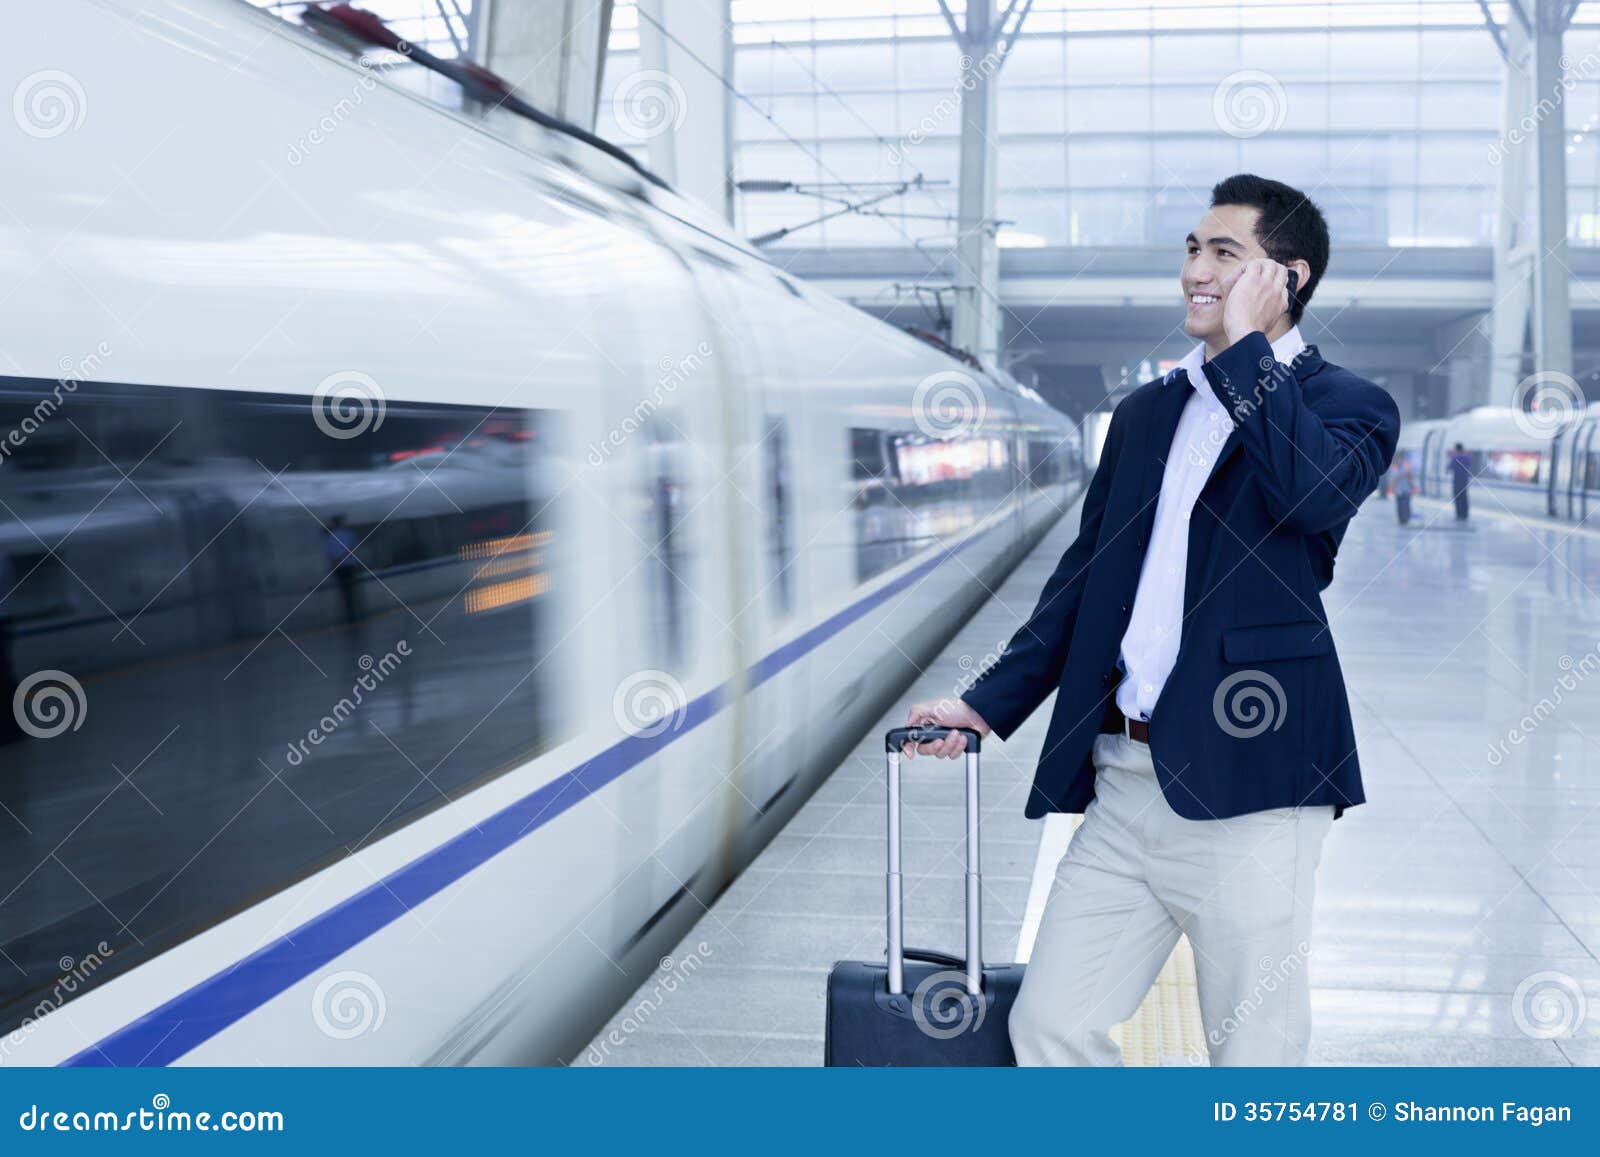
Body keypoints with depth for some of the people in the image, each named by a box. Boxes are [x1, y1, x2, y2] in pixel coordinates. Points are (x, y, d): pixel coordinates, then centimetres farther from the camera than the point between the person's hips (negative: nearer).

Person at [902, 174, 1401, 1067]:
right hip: (1124, 783, 6)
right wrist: (988, 706, 13)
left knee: (1256, 1053, 4)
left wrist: (1246, 346, -12)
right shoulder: (1146, 412, 17)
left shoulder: (1348, 405, 0)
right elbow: (1085, 576, 20)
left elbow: (1318, 492, -23)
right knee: (1050, 1021, 7)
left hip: (1247, 784, -6)